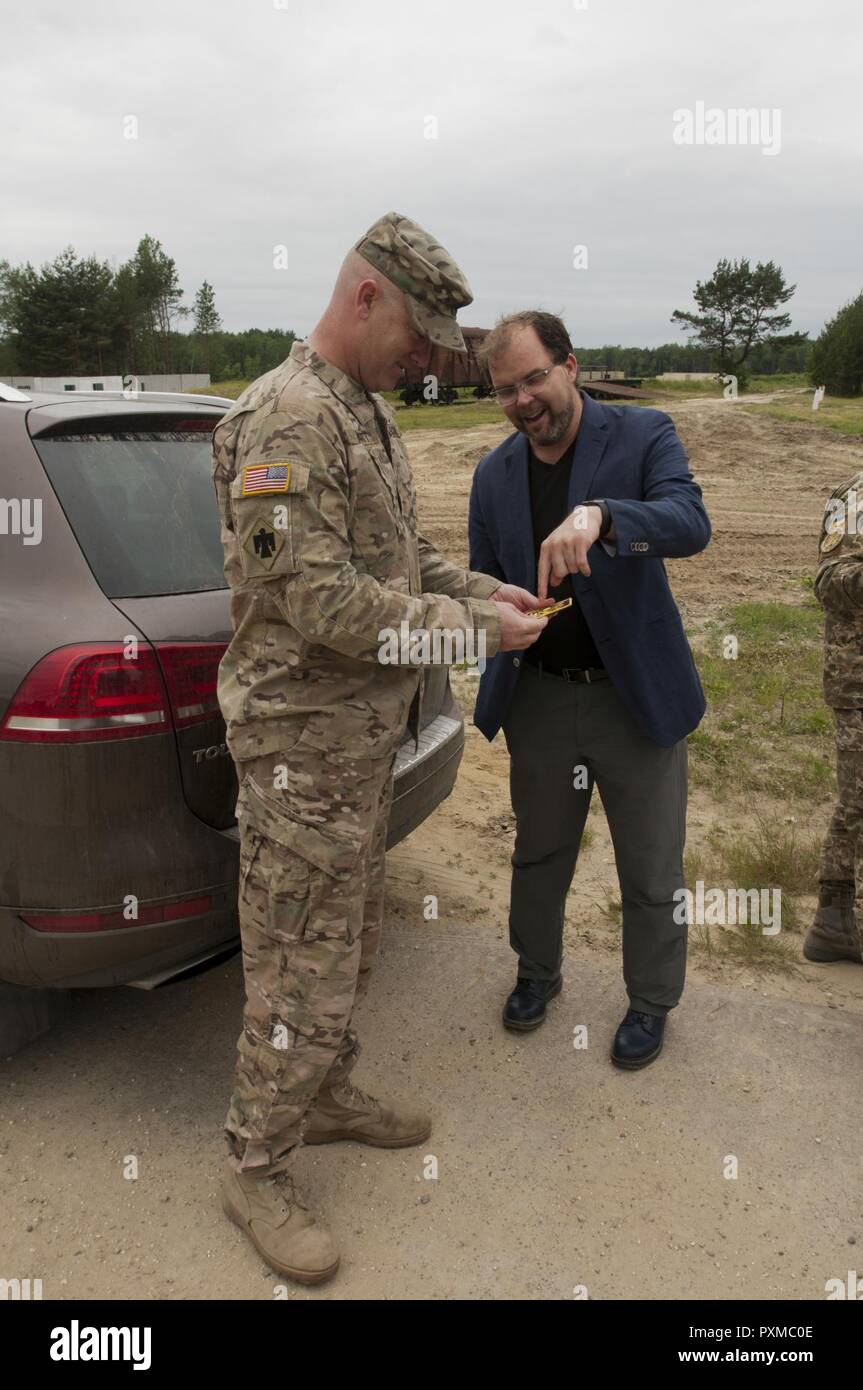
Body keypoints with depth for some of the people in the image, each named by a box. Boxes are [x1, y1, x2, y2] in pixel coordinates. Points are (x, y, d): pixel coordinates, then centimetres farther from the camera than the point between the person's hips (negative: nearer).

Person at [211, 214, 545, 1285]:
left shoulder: (366, 410, 13)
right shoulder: (287, 420, -19)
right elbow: (322, 602, -25)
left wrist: (481, 590, 4)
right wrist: (473, 630, -18)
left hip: (365, 730, 10)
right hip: (304, 740, -10)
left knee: (349, 943, 22)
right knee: (303, 973, 2)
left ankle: (326, 1095, 42)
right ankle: (254, 1167, 22)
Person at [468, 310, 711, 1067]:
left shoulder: (643, 435, -9)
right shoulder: (494, 473, 2)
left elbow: (692, 521, -27)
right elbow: (485, 580, 8)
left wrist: (598, 515, -45)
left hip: (637, 695, -3)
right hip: (541, 697, 4)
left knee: (652, 873, 11)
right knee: (538, 854, 21)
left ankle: (651, 1002, 35)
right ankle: (538, 973, 46)